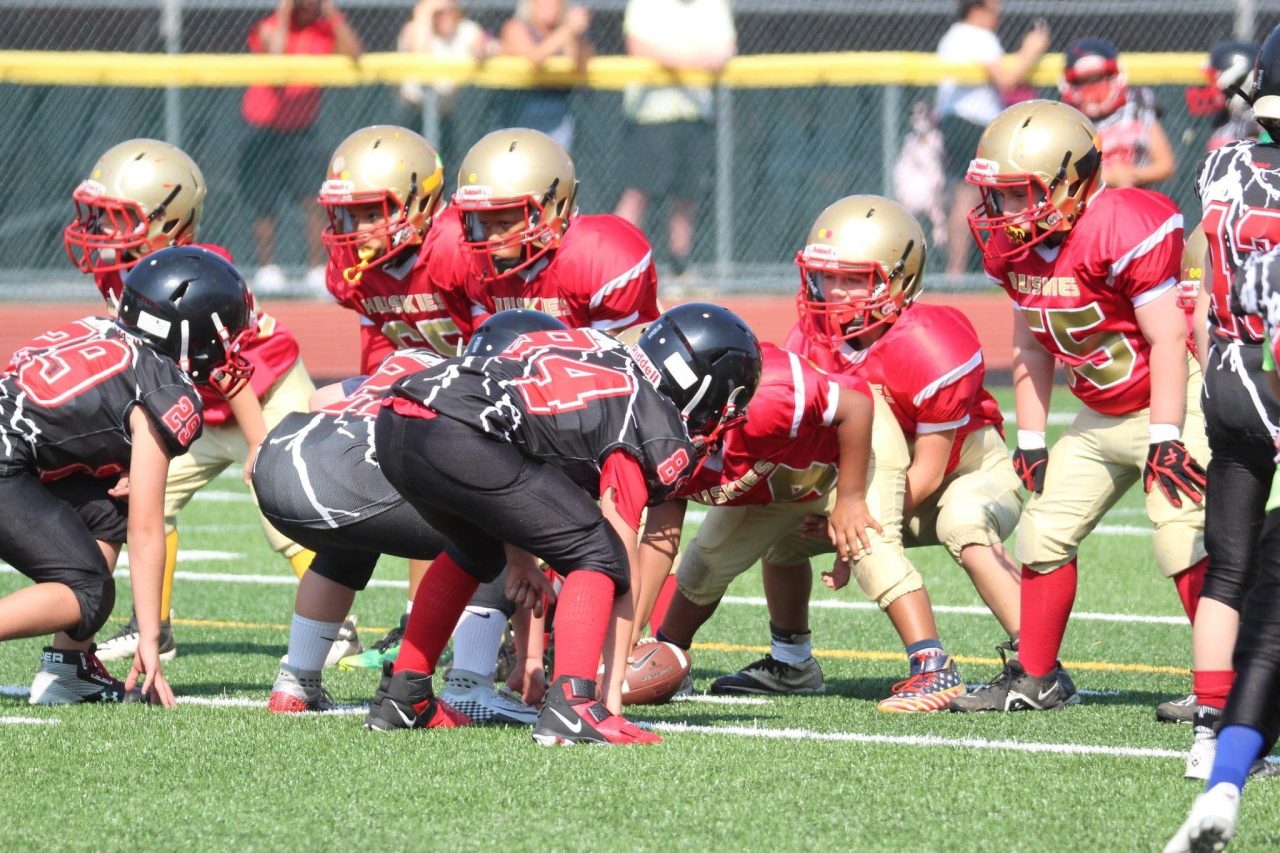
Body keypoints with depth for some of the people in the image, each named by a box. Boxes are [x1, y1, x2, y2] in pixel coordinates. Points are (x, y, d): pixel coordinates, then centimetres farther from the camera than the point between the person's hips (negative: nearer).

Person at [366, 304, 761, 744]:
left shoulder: (594, 346, 26)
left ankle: (401, 697, 35)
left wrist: (518, 557, 33)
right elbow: (624, 560, 4)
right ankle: (570, 707, -12)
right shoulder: (656, 432, 5)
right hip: (459, 439, -9)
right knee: (595, 554, 4)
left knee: (476, 550, 35)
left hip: (391, 428, 9)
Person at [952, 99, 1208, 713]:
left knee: (1182, 537, -20)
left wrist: (1165, 440, -26)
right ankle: (1036, 679, 19)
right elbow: (1031, 345, 10)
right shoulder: (1011, 243, -2)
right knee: (1045, 530, 7)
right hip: (1102, 418, 9)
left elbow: (1168, 340, -24)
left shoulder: (1122, 230, -27)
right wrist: (1030, 442, 9)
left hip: (1174, 404, -8)